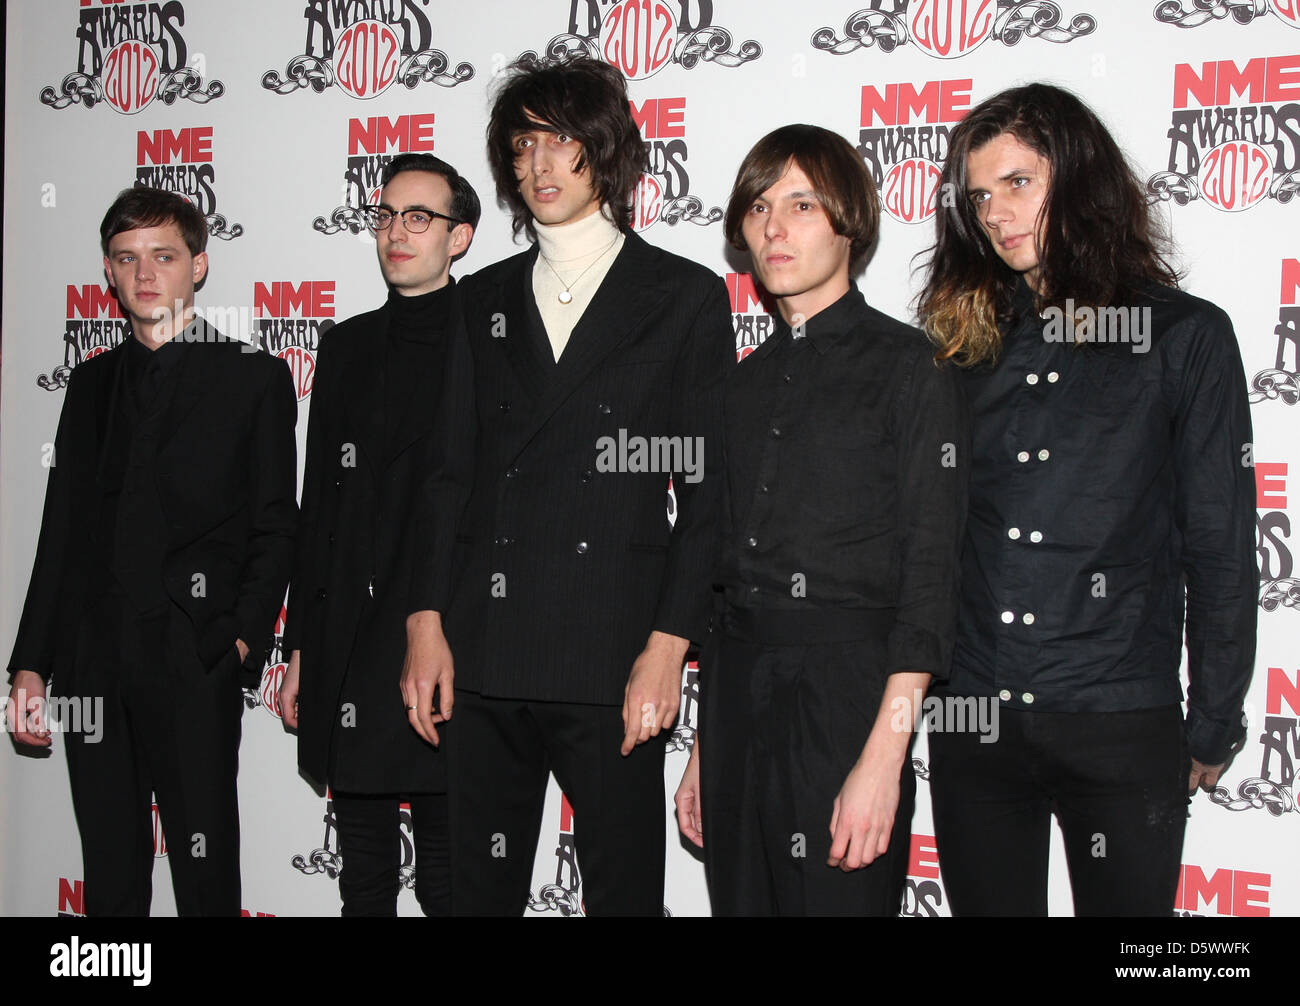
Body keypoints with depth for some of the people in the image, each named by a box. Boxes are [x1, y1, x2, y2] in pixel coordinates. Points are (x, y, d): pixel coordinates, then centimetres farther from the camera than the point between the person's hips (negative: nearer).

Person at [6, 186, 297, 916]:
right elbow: (62, 532, 15)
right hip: (95, 664, 4)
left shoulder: (255, 377, 4)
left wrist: (244, 639, -12)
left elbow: (274, 528, 0)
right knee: (111, 877, 10)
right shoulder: (93, 384, 17)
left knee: (206, 876, -1)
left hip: (196, 665, -4)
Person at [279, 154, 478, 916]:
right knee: (364, 869, 15)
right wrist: (301, 648, 15)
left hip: (439, 650, -6)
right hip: (345, 653, 7)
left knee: (449, 876, 0)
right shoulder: (349, 345, 16)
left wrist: (432, 631, -21)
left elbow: (459, 494, -13)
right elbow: (319, 503, 17)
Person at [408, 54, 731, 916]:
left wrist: (667, 649, -8)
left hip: (613, 663, -3)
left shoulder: (686, 297, 4)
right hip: (484, 661, 4)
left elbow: (706, 491, -1)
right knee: (479, 885, 8)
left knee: (624, 889, 3)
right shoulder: (484, 301, 15)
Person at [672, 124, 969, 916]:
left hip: (847, 697, -5)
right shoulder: (749, 382, 15)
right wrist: (704, 748, 14)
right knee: (741, 899, 9)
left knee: (839, 898, -1)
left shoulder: (908, 366, -3)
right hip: (739, 698, 6)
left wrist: (884, 757, -17)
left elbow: (929, 572, -9)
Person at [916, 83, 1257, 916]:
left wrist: (1215, 725, 0)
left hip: (1123, 725, -3)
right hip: (972, 722, 3)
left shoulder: (1185, 335, 0)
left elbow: (1222, 547, 0)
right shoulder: (966, 342, 9)